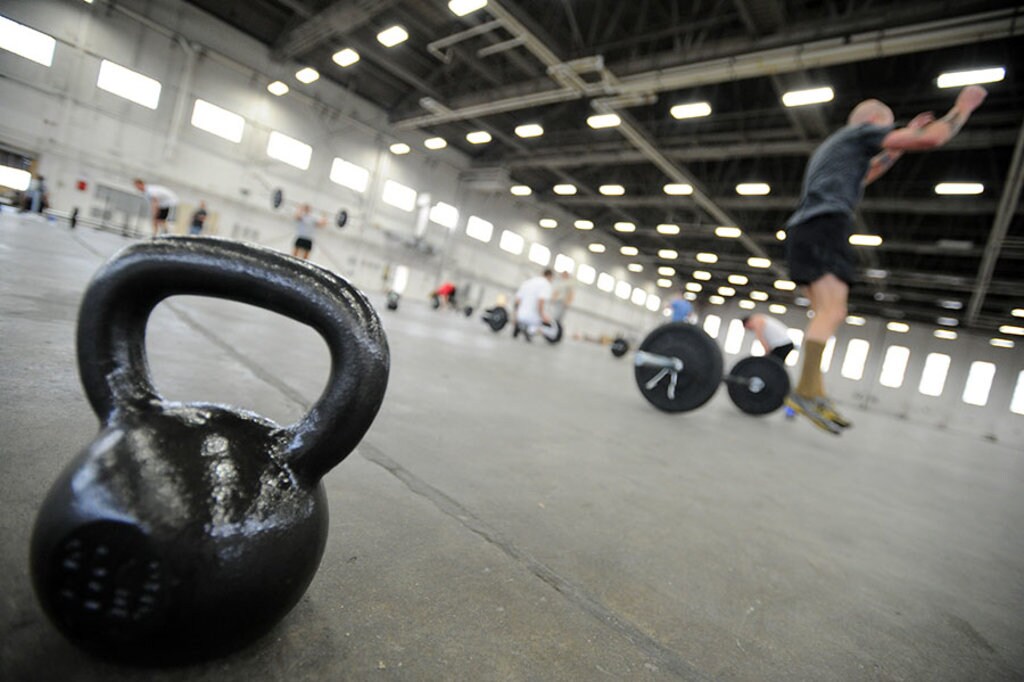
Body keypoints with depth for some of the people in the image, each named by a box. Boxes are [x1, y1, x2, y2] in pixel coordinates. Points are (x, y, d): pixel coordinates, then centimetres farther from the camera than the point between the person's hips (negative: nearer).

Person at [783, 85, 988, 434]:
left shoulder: (832, 146, 36)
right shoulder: (859, 131, 11)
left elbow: (863, 174, 52)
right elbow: (932, 139, 6)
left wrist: (899, 146, 51)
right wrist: (964, 106, 22)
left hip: (805, 229, 9)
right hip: (824, 225, -9)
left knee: (826, 315, 2)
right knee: (833, 312, -20)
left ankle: (814, 394, -5)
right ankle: (805, 392, -29)